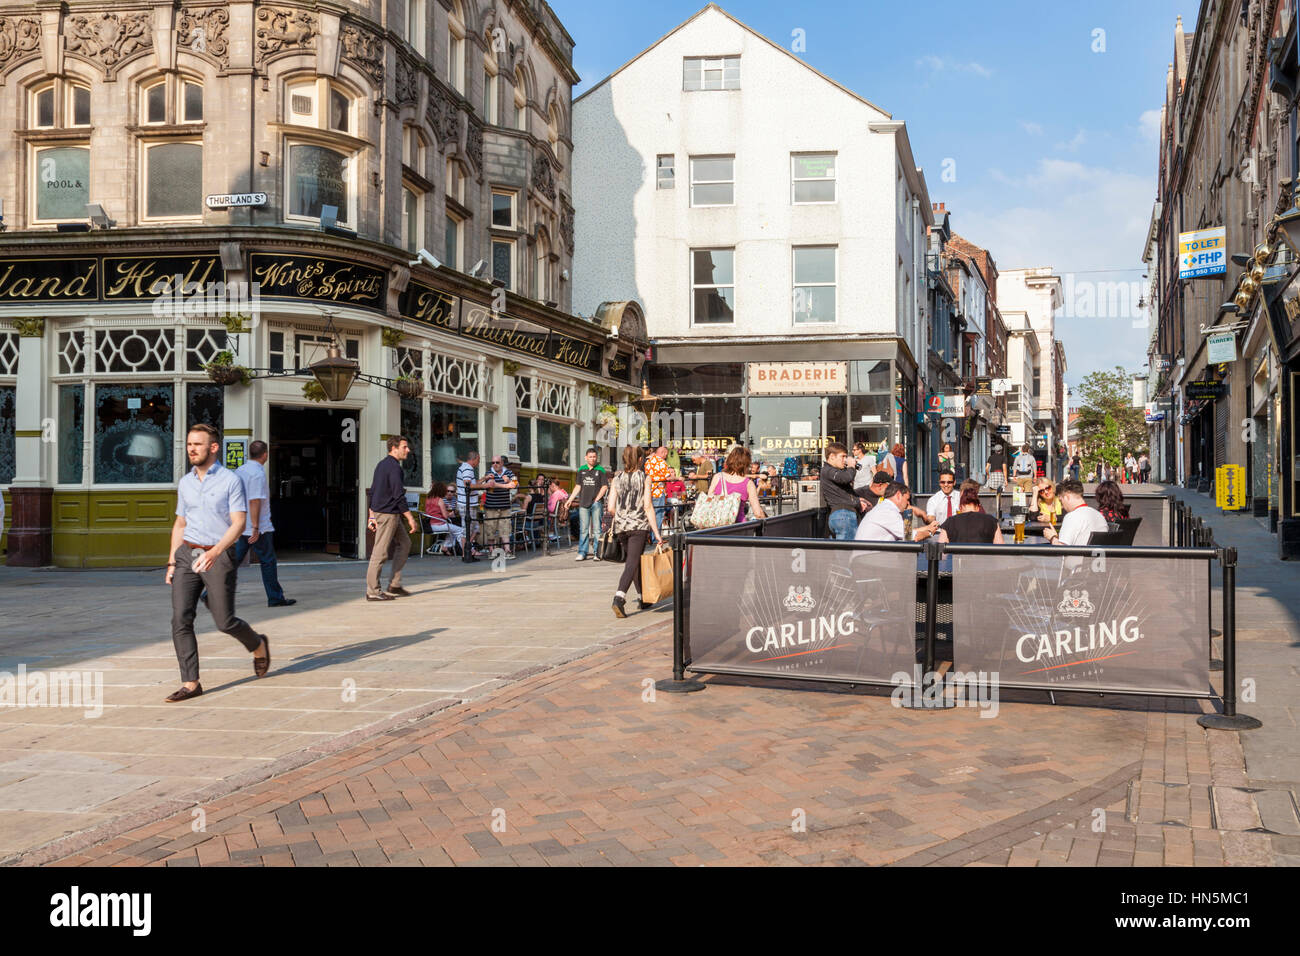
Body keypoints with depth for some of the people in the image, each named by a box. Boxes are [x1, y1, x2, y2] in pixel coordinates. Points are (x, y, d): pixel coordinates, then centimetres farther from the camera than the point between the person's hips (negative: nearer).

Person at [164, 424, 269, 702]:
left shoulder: (231, 481, -5)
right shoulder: (185, 483, 12)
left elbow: (238, 524, -12)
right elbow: (180, 524, 20)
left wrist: (215, 552, -25)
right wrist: (172, 562, 14)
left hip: (218, 557, -5)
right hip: (187, 555, 5)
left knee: (224, 621, -1)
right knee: (180, 619, -7)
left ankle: (258, 645, 30)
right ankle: (190, 683, -3)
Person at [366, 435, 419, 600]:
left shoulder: (381, 464, 16)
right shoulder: (394, 467, -15)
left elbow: (372, 492, 19)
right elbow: (399, 495, -19)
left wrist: (372, 516, 21)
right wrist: (410, 518, -16)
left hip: (379, 512, 10)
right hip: (388, 514, -10)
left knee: (404, 544, 16)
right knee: (380, 552, -6)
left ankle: (394, 585, 15)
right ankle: (373, 591, -3)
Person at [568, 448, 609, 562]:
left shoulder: (601, 470, 2)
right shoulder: (581, 470, 12)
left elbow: (604, 486, 0)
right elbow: (578, 487, 15)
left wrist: (597, 499, -8)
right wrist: (570, 500, 9)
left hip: (596, 503, -3)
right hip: (583, 503, 3)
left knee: (597, 529, -1)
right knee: (583, 529, 3)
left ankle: (597, 553, 2)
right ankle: (582, 553, 6)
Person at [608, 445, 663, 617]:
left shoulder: (617, 479, 6)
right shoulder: (644, 478, -4)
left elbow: (610, 508, 1)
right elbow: (648, 507, -9)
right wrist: (657, 534, -9)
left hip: (621, 527, 5)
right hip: (639, 526, -4)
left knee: (634, 561, 18)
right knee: (632, 563, -7)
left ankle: (644, 598, 29)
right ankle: (619, 598, -25)